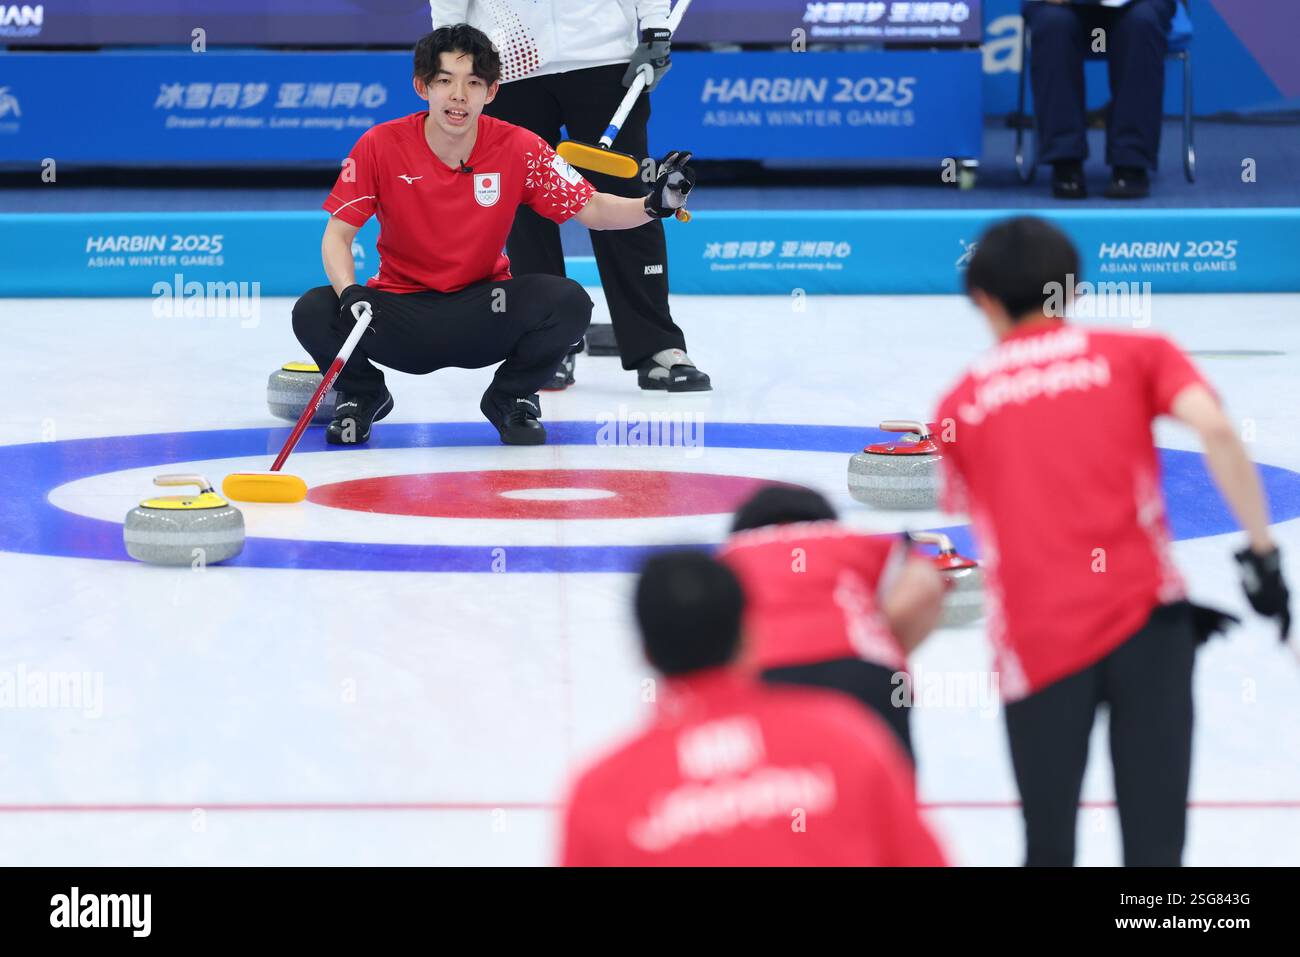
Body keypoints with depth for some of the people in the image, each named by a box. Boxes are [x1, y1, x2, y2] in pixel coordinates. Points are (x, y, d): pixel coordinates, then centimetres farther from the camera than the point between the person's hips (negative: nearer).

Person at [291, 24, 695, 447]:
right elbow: (337, 235, -10)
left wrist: (654, 204, -25)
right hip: (401, 310, -1)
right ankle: (361, 395, 8)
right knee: (313, 313, -29)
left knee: (568, 302, -28)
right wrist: (349, 293, -30)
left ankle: (511, 398, 5)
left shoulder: (518, 149, -10)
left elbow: (591, 210, -5)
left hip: (483, 314, 1)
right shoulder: (380, 146, -13)